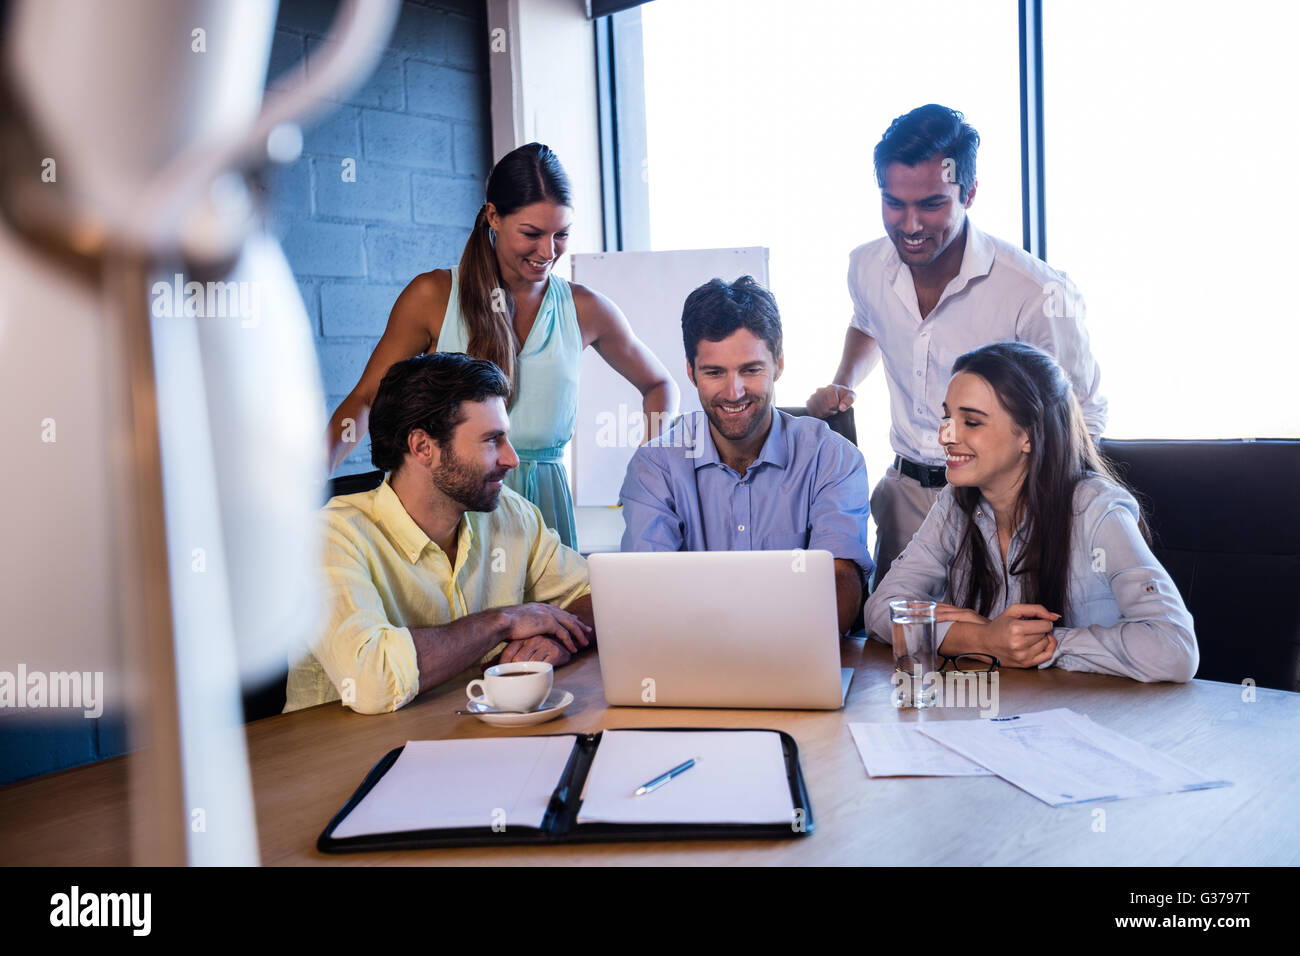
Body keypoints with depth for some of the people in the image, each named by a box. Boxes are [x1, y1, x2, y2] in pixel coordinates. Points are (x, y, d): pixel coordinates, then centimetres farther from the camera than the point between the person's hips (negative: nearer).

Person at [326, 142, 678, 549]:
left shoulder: (586, 310, 6)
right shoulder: (434, 296, 0)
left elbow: (660, 385, 20)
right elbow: (367, 398, 2)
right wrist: (314, 474, -14)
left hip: (542, 498, 2)